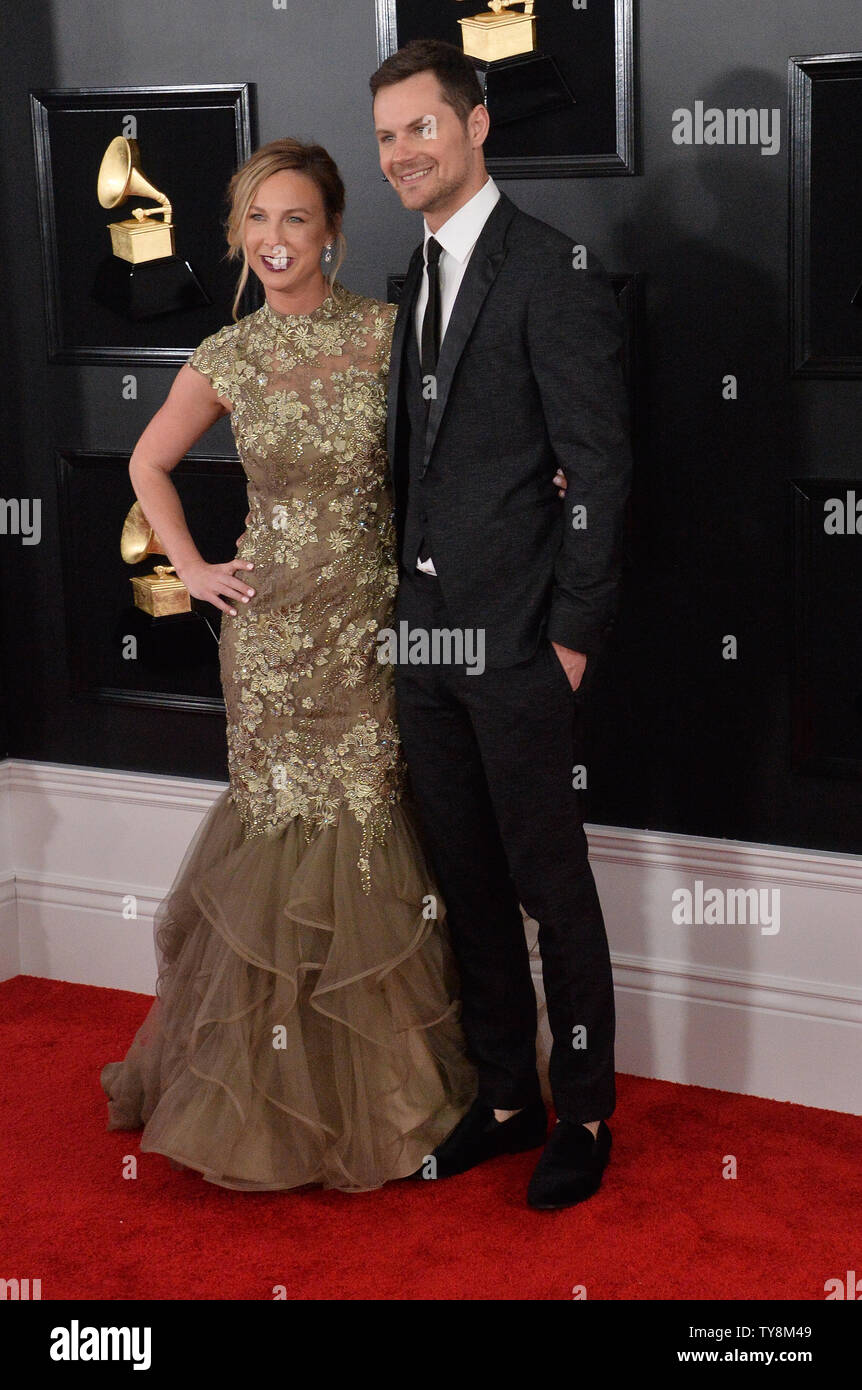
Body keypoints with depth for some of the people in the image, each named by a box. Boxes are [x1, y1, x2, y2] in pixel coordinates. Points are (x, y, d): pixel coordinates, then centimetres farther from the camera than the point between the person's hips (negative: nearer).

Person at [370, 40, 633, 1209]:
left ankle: (586, 1113, 20)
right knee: (469, 885, 15)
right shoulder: (419, 279, 14)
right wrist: (409, 606, 9)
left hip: (520, 643, -7)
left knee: (552, 886, 4)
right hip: (429, 640, 8)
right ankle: (506, 1097, 30)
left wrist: (574, 634, -14)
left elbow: (600, 468, -13)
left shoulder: (554, 272, -10)